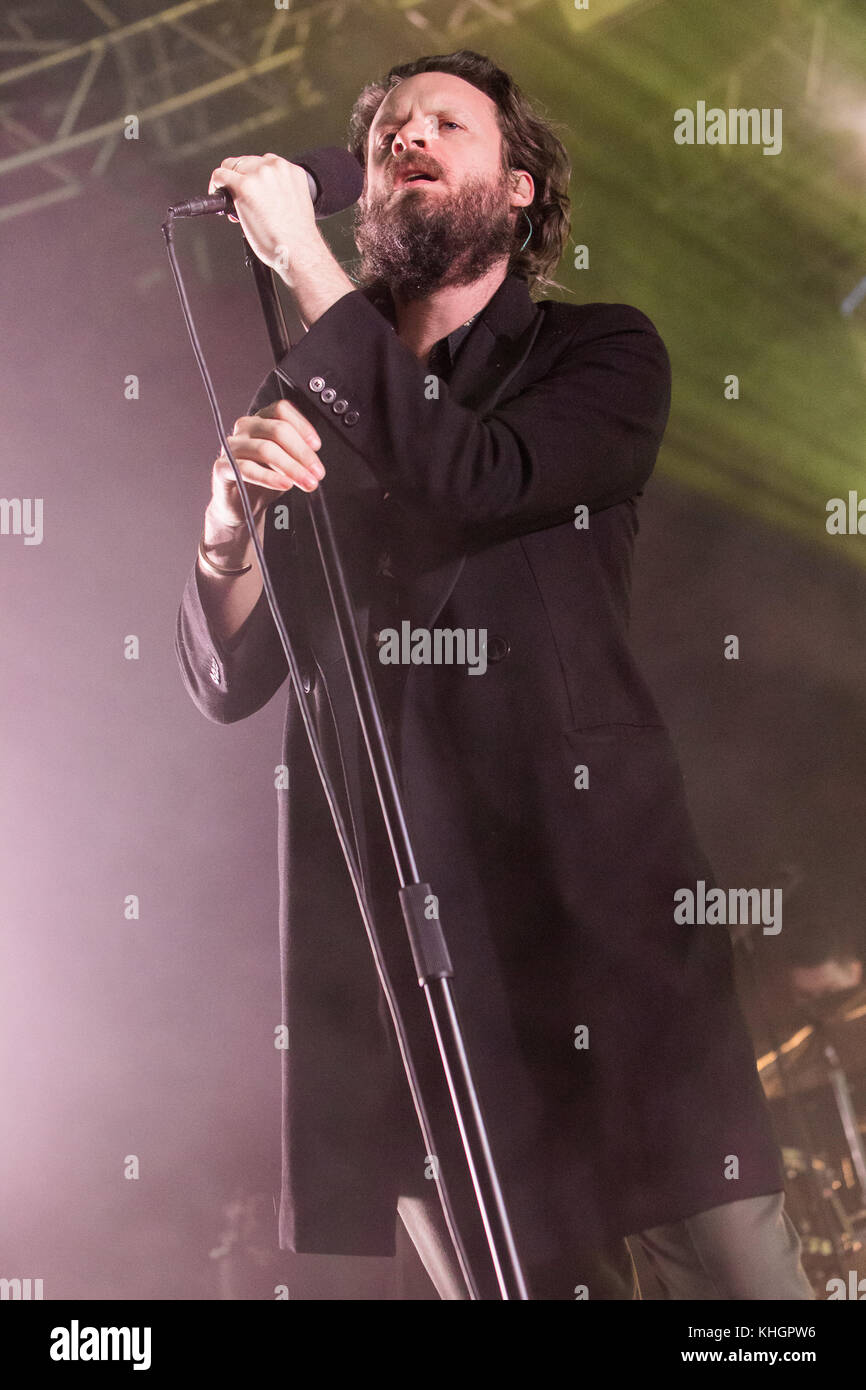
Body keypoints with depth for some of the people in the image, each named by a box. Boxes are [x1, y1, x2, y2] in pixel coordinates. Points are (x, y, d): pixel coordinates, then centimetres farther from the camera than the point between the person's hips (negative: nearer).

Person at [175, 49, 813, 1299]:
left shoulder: (603, 355, 8)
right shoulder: (308, 401, 15)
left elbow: (476, 482, -14)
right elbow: (229, 682, 12)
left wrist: (305, 265, -8)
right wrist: (230, 522, -9)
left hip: (597, 895, -2)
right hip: (395, 923, 2)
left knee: (735, 1263, -5)